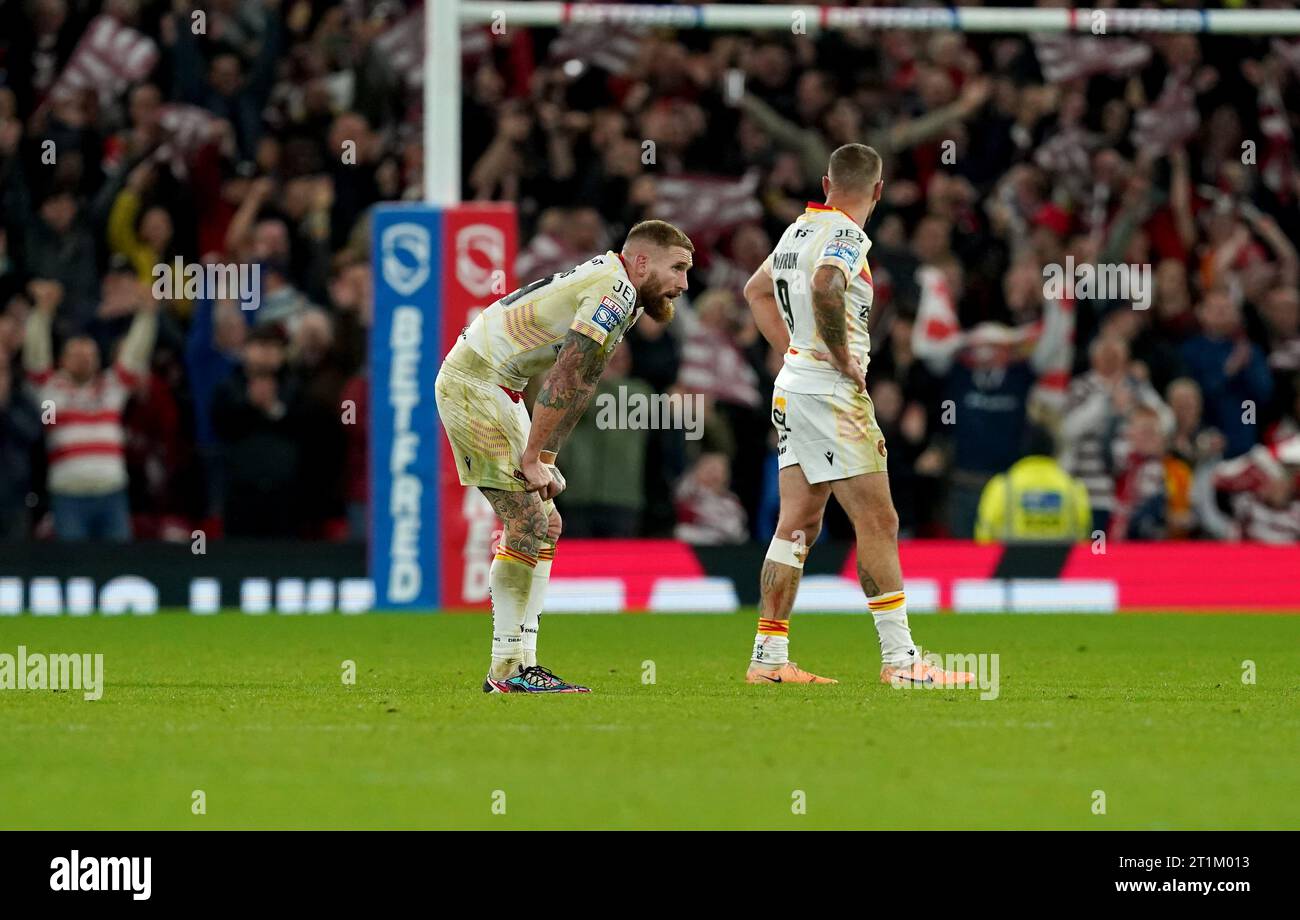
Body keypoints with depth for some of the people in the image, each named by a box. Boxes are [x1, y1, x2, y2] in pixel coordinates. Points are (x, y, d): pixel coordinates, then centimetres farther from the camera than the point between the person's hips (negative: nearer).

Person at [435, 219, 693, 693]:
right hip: (475, 383, -11)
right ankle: (509, 668, -11)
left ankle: (518, 662, 10)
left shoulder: (613, 291, 15)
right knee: (527, 524, -12)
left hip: (496, 387, 11)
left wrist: (544, 458, 7)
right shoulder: (615, 291, -17)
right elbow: (565, 377, -22)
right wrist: (532, 458, -22)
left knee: (544, 525, 10)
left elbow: (575, 385, 15)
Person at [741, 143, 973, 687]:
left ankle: (768, 659, 8)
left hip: (793, 388, 9)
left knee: (797, 524, 9)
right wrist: (843, 357, -21)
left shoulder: (799, 229, 14)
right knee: (878, 524, -7)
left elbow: (757, 290, 30)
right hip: (833, 393, -9)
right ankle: (899, 659, -8)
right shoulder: (846, 236, -13)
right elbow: (825, 287, -34)